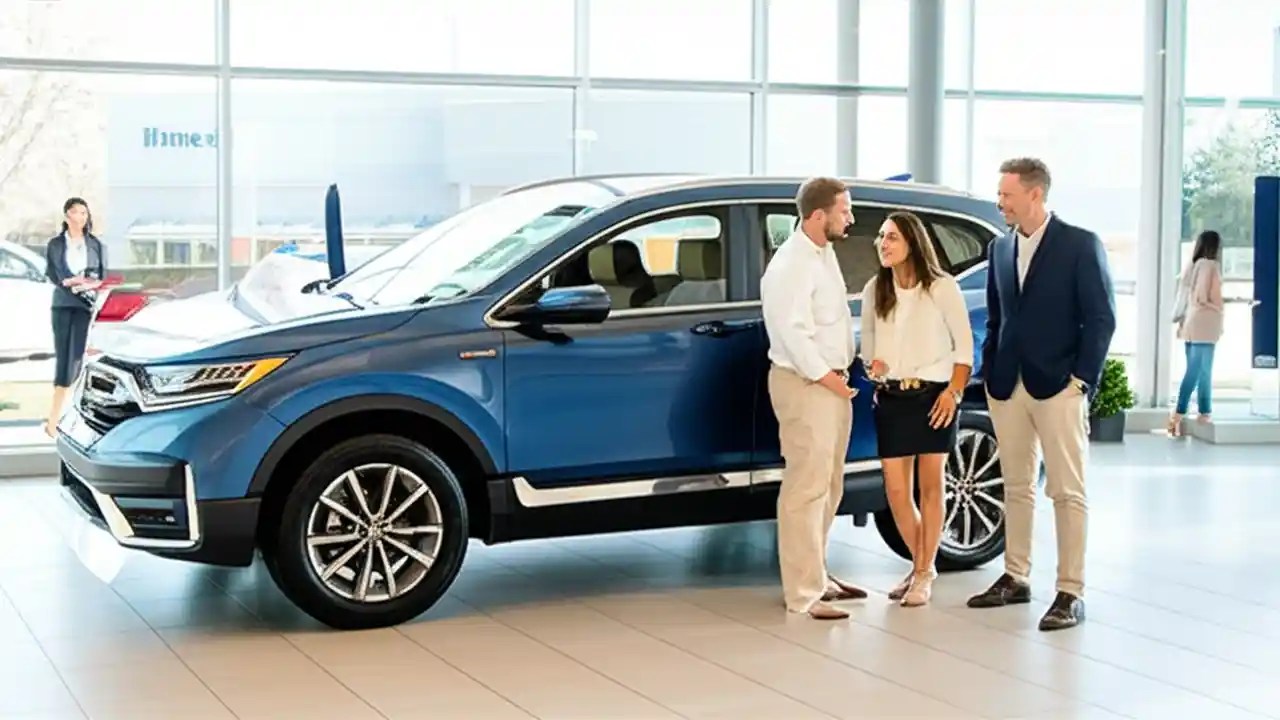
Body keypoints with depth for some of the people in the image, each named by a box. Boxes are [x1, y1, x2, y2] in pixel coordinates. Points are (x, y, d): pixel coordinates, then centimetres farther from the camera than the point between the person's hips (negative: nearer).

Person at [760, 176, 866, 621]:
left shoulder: (823, 253, 13)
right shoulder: (791, 265, -18)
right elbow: (792, 332, -22)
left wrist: (840, 374, 10)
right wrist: (827, 378, -15)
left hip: (831, 381, 10)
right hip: (804, 384, -10)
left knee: (827, 486, 16)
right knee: (806, 489, -8)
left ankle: (815, 574, 26)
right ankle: (803, 593, -6)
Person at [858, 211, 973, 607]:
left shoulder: (942, 288, -6)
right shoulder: (874, 290, 5)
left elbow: (964, 344, -1)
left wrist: (954, 391, -10)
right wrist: (872, 363, -4)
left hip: (933, 395, -4)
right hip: (891, 397, 4)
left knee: (930, 485, 2)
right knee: (896, 490, 1)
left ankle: (923, 573, 10)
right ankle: (921, 565, 21)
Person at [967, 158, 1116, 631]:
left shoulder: (1080, 245, -4)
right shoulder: (1000, 248, 12)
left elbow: (1101, 318, -6)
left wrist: (1081, 379, -11)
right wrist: (990, 374, 8)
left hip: (1058, 387, -5)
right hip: (1008, 387, 5)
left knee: (1067, 491, -3)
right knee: (1016, 487, 12)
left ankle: (1071, 592, -1)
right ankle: (1015, 578, 20)